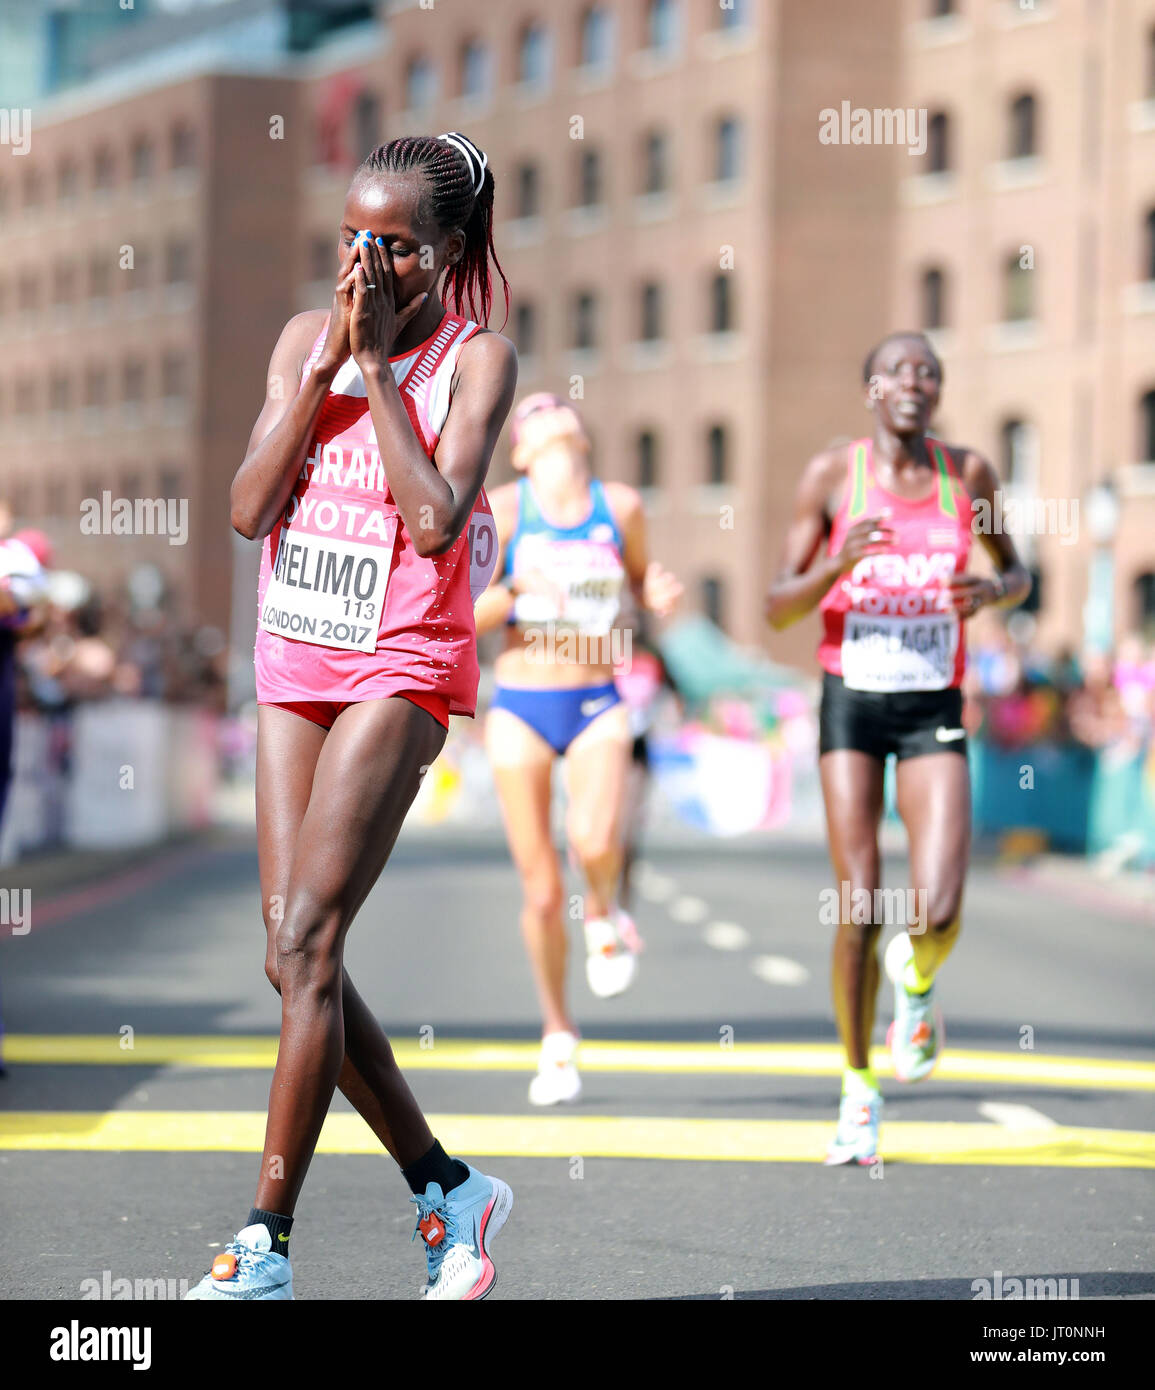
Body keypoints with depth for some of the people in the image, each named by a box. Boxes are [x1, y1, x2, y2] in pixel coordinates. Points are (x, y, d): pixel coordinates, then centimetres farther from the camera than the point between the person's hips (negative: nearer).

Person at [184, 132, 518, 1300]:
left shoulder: (476, 357, -5)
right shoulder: (304, 337, 9)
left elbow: (434, 519, -19)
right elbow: (250, 506, -2)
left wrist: (378, 359, -14)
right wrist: (329, 361, -8)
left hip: (402, 668, -6)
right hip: (295, 664, 6)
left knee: (306, 943, -14)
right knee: (295, 956, 2)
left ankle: (263, 1246, -11)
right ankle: (449, 1192, 18)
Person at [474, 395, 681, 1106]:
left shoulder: (621, 506, 3)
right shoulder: (501, 510, -3)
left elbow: (642, 576, 20)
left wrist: (660, 594, -4)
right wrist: (516, 593, -23)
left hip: (598, 706, 0)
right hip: (520, 707, 0)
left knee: (595, 841, -28)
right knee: (541, 890, 0)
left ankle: (604, 914, 8)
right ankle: (558, 1036, 19)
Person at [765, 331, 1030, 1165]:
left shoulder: (967, 473, 3)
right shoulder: (832, 475, -2)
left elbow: (1018, 575, 17)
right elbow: (779, 608, 0)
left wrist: (994, 591, -7)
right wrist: (836, 564, -19)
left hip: (933, 711, 1)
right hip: (851, 700, -1)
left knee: (939, 913, -14)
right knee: (860, 910, -5)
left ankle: (917, 985, 23)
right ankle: (859, 1092, 12)